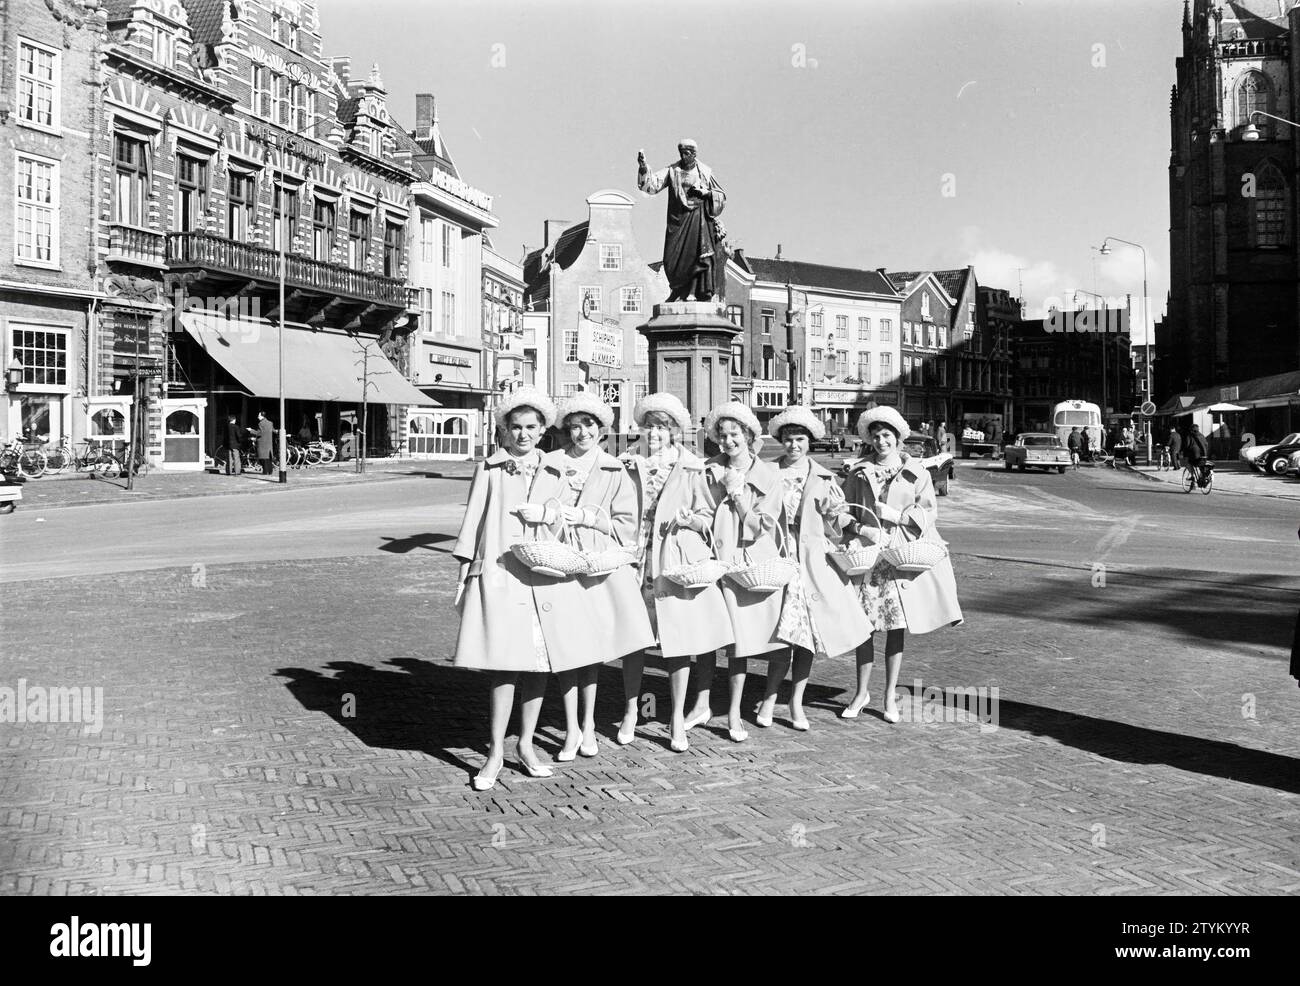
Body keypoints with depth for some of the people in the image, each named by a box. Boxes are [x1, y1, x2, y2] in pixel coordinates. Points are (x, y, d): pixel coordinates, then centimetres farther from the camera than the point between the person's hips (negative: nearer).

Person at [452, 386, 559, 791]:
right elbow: (473, 520, 7)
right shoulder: (489, 469, 7)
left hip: (542, 575, 2)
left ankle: (526, 744, 17)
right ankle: (496, 752, 0)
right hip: (497, 575, -2)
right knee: (505, 664, -8)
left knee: (538, 664, 3)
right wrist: (464, 575, 4)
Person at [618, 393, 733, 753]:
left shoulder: (691, 469, 4)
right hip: (637, 558, 1)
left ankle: (677, 719, 12)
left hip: (679, 559, -1)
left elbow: (707, 521, 6)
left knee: (680, 637, -1)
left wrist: (687, 520, -13)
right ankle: (630, 712, 20)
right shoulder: (629, 466, 9)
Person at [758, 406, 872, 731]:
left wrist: (852, 523, -12)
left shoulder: (822, 478, 10)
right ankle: (769, 698, 7)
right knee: (784, 631, -9)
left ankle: (797, 700, 17)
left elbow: (837, 512, 8)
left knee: (808, 631, 3)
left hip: (814, 560, 2)